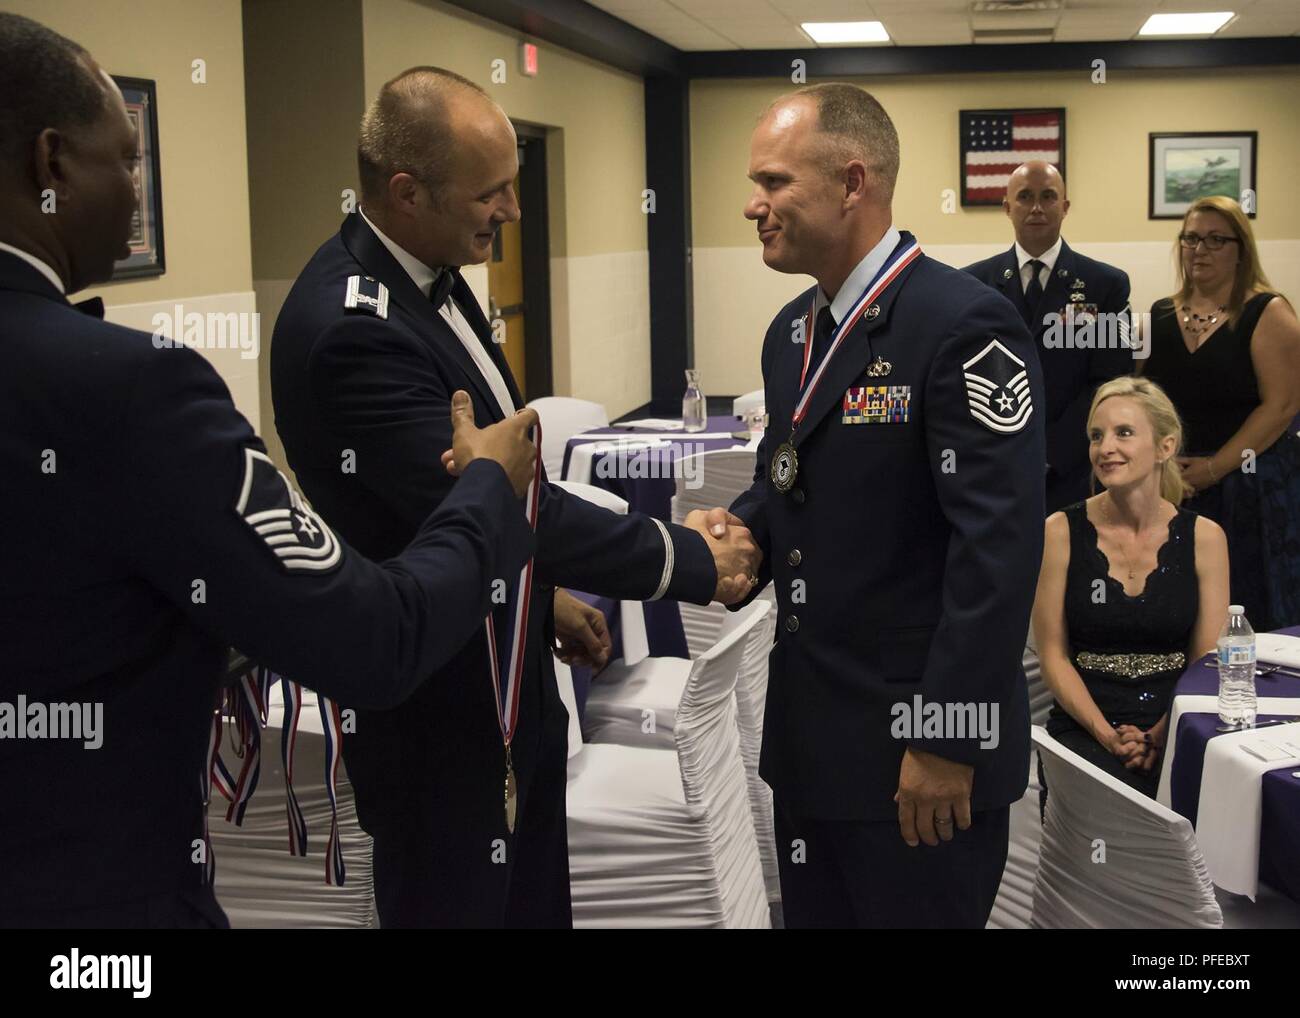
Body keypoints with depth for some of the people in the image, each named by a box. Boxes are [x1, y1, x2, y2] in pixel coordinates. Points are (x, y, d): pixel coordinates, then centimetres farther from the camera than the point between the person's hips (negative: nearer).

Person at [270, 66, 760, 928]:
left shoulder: (428, 275, 3)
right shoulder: (350, 329, -27)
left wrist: (543, 591, 16)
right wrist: (692, 561, -20)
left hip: (506, 678, 9)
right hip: (438, 710, -9)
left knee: (537, 903, 21)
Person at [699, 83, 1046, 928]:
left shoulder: (964, 326, -17)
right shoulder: (792, 331, 10)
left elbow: (999, 548, -21)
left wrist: (947, 739, -21)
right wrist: (741, 527, 0)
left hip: (918, 743, -8)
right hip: (810, 733, 8)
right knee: (814, 913, 19)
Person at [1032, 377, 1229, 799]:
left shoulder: (1204, 537, 4)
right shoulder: (1062, 531, 0)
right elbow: (1053, 656, 1)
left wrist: (1158, 736, -12)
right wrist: (1107, 734, -12)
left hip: (1174, 729, 1)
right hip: (1083, 728, -1)